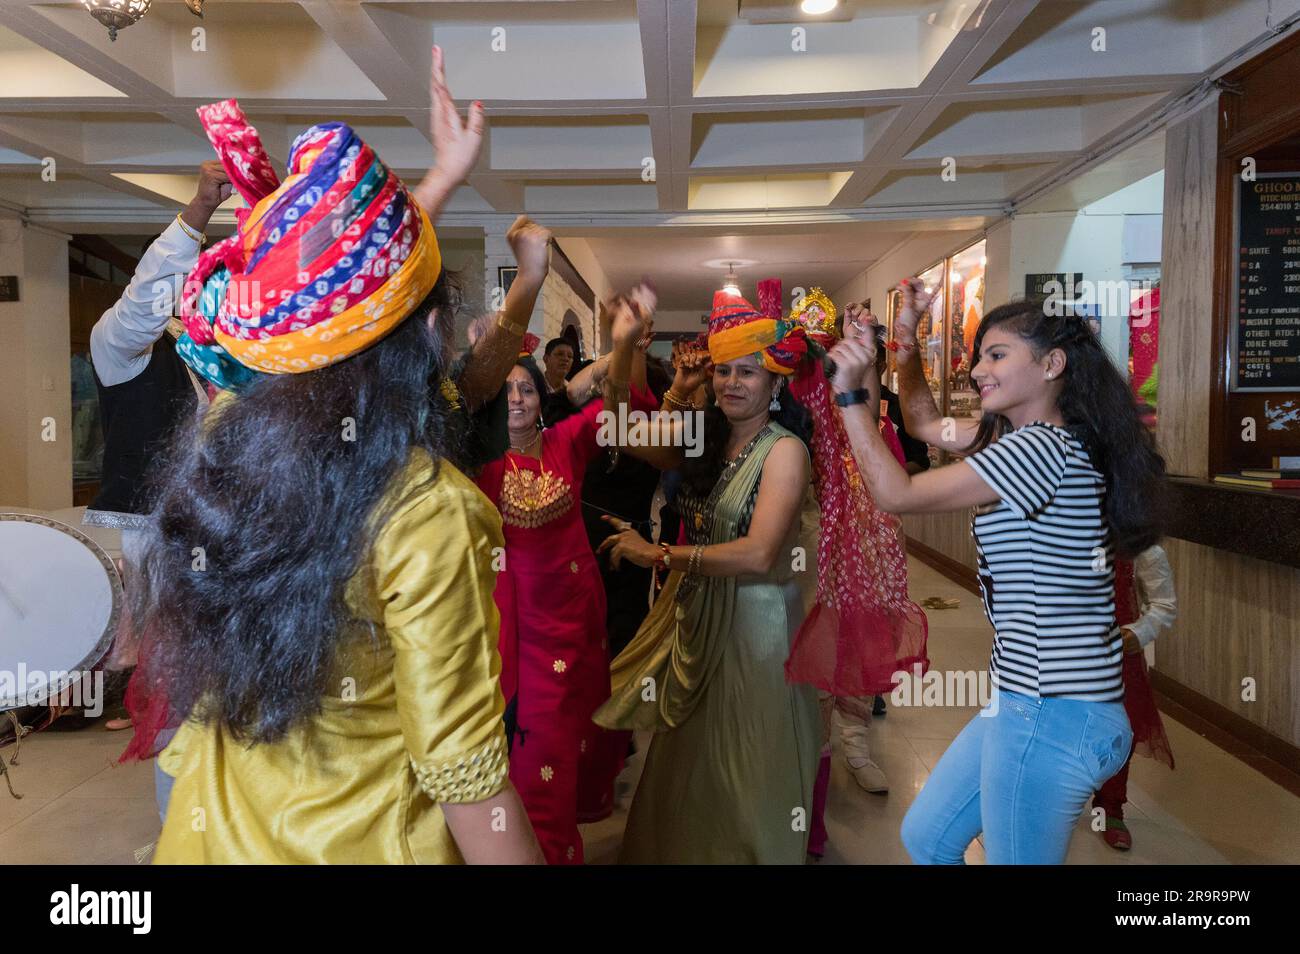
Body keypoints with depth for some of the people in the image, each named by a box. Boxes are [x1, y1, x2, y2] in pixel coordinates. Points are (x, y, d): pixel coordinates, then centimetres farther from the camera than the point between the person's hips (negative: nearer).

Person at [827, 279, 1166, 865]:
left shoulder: (1042, 448, -20)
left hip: (1051, 715, -10)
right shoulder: (1028, 440, 9)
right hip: (1032, 701, 10)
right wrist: (907, 340, 10)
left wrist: (851, 392, -13)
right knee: (925, 837, 21)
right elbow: (926, 425, 21)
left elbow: (897, 495, -16)